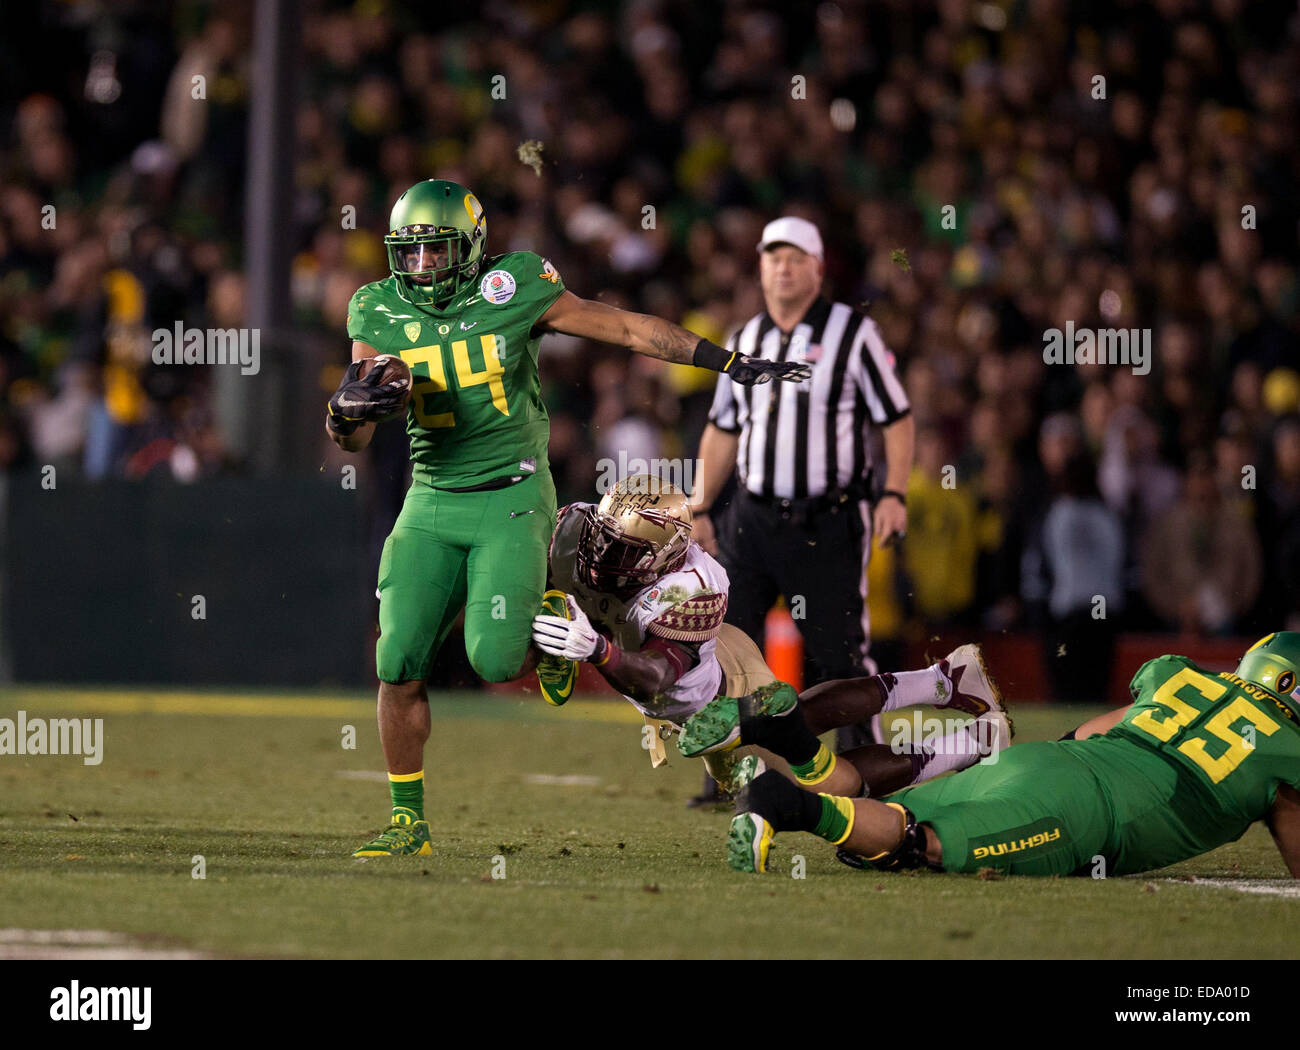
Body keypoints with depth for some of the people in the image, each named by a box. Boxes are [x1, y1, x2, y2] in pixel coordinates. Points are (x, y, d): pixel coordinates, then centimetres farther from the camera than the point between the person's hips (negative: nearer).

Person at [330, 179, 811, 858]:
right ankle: (408, 820, 8)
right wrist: (346, 408, -24)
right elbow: (352, 439, 1)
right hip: (432, 502, 3)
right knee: (399, 666, -6)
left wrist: (734, 364, 2)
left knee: (495, 658, -18)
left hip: (511, 500, -3)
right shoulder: (380, 313, 0)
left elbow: (630, 330, 0)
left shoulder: (514, 289, -8)